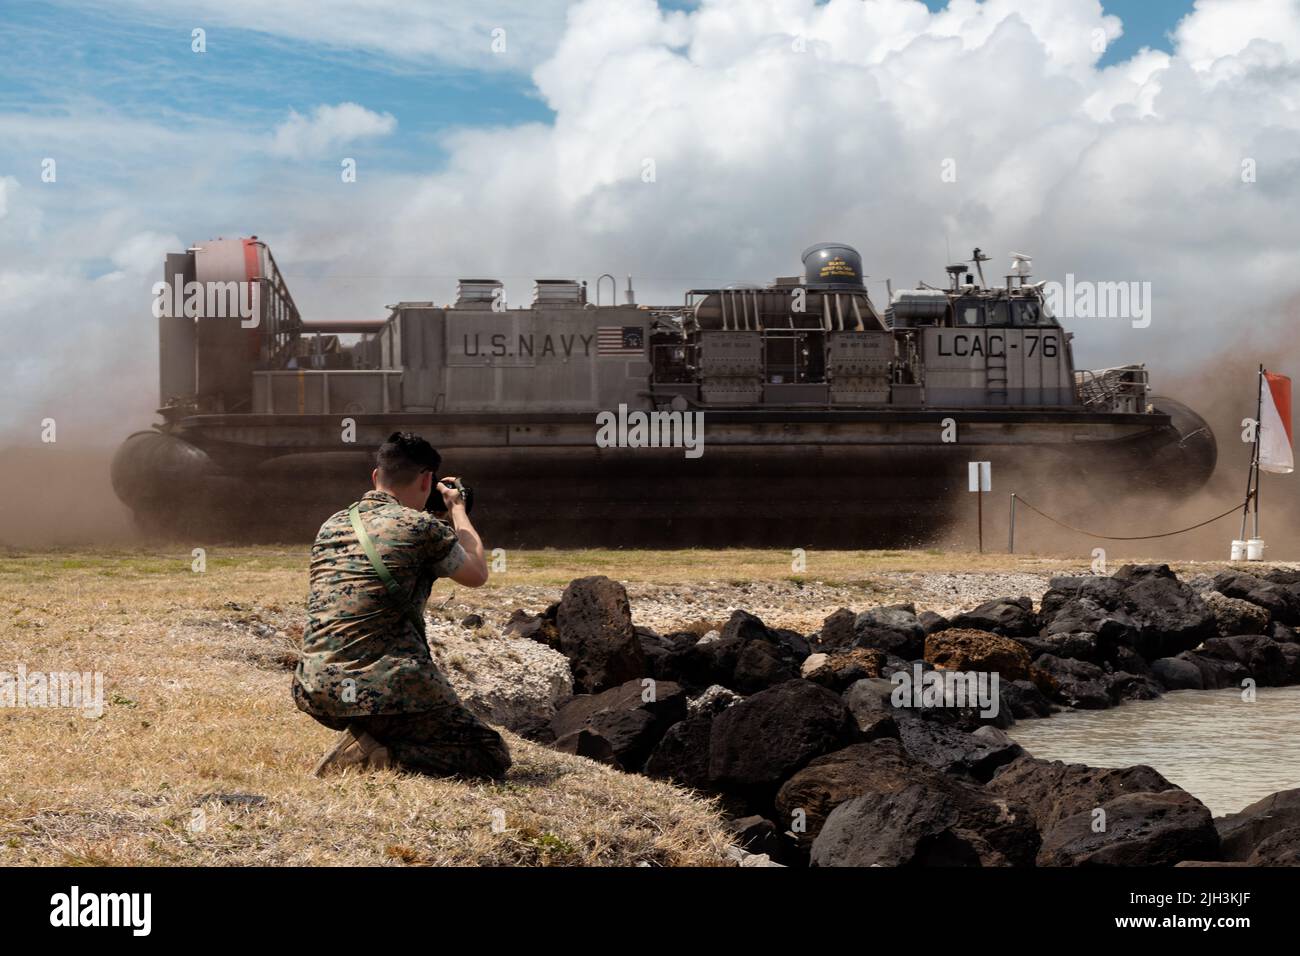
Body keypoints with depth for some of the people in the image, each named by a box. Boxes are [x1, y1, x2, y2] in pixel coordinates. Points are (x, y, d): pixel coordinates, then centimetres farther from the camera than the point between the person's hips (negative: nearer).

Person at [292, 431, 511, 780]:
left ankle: (363, 744, 9)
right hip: (384, 694, -7)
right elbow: (477, 575, 10)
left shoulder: (331, 526, 12)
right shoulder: (419, 527, -7)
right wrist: (457, 510, 25)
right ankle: (381, 758, -14)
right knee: (492, 758, 3)